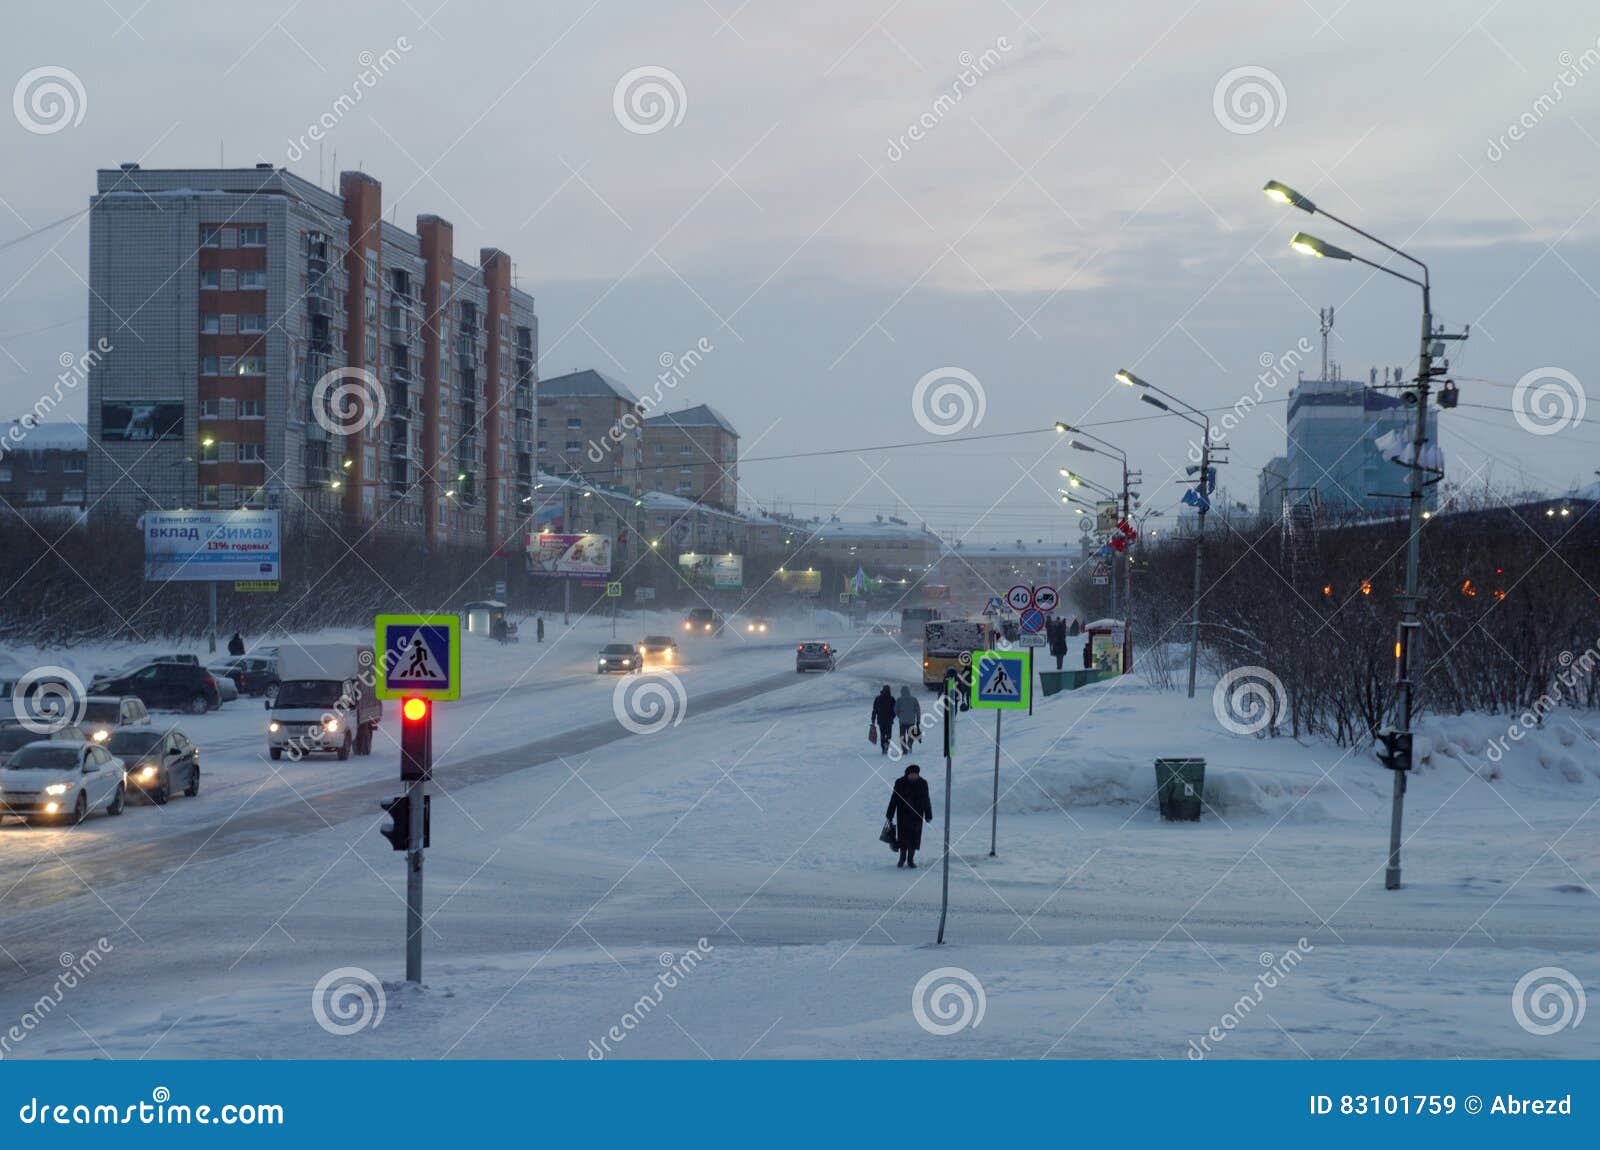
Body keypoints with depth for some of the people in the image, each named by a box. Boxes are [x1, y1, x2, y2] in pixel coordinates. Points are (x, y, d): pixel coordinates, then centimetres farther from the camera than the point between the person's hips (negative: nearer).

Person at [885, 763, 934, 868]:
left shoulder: (922, 783, -1)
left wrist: (928, 815, 6)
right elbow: (894, 799, 0)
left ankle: (910, 859, 11)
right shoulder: (900, 783, -5)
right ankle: (902, 858, 15)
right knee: (903, 836, 0)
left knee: (914, 837, 1)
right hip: (903, 814, -1)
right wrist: (889, 815, 1)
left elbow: (926, 800, 6)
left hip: (916, 815, 1)